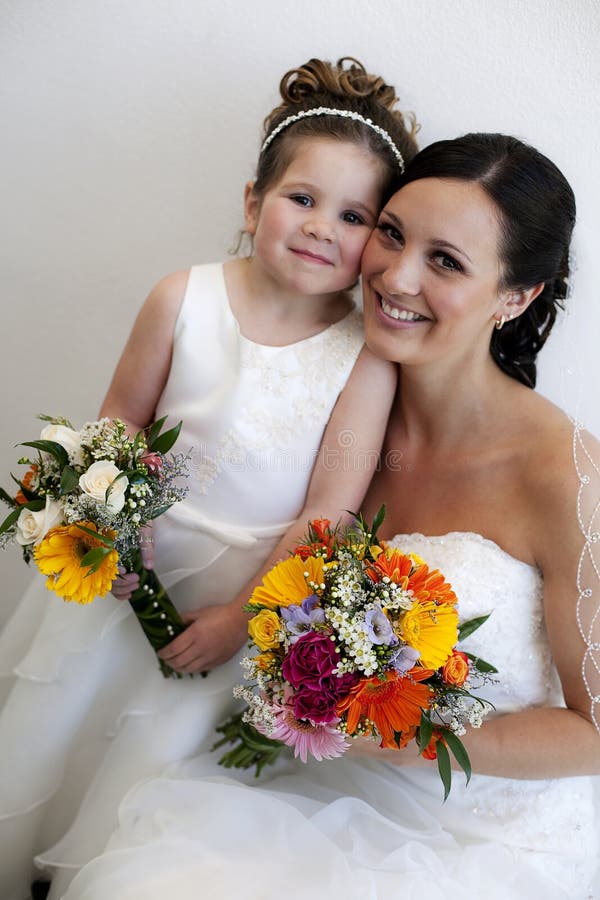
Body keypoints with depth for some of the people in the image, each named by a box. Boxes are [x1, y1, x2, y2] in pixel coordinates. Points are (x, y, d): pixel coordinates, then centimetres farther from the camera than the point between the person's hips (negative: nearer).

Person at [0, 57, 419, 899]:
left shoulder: (366, 354, -16)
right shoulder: (184, 297, -9)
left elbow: (330, 510, -14)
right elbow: (121, 421, 1)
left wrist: (239, 616, -13)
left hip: (255, 580, -2)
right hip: (139, 550, 3)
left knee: (158, 749, 1)